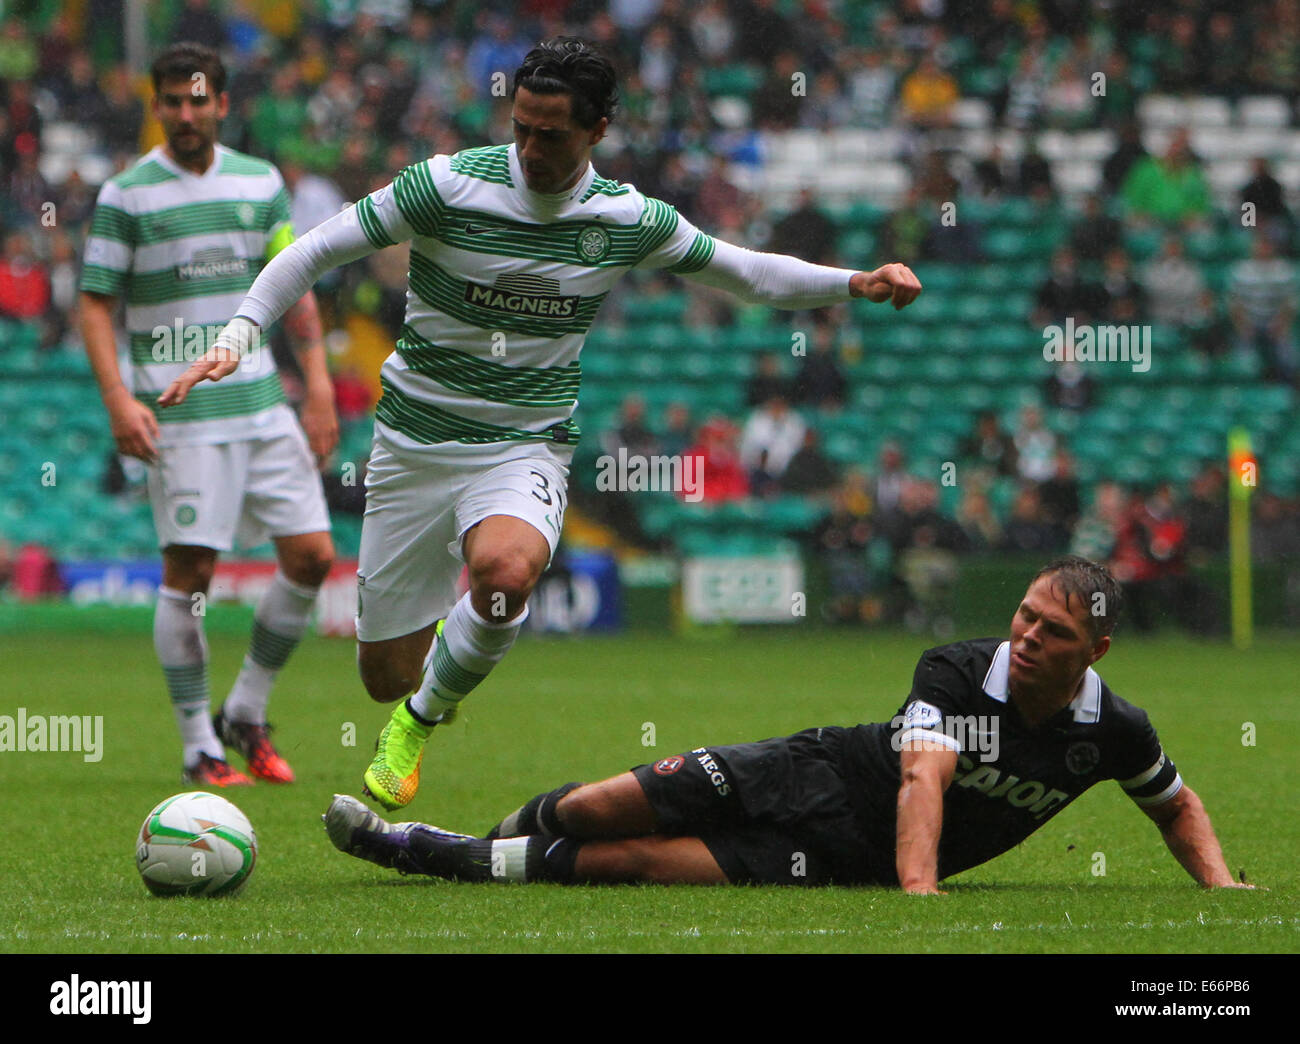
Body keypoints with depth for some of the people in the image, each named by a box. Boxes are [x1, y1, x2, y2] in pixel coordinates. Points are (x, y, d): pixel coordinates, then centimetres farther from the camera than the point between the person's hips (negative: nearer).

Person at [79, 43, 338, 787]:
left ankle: (247, 713, 17)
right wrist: (119, 400, -16)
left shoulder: (261, 183, 9)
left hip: (263, 401, 5)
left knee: (312, 557, 1)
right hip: (180, 412, -5)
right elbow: (96, 305, -4)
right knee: (189, 573, -7)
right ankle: (200, 746, 2)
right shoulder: (127, 195, -3)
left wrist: (319, 387, 8)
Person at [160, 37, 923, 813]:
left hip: (527, 449, 0)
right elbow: (318, 250, -6)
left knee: (506, 568, -37)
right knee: (385, 676, 1)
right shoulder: (450, 185, -12)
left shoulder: (630, 220, -4)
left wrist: (857, 283, -1)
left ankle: (424, 718, -10)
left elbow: (746, 273, 11)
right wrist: (238, 335, -18)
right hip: (415, 444, 0)